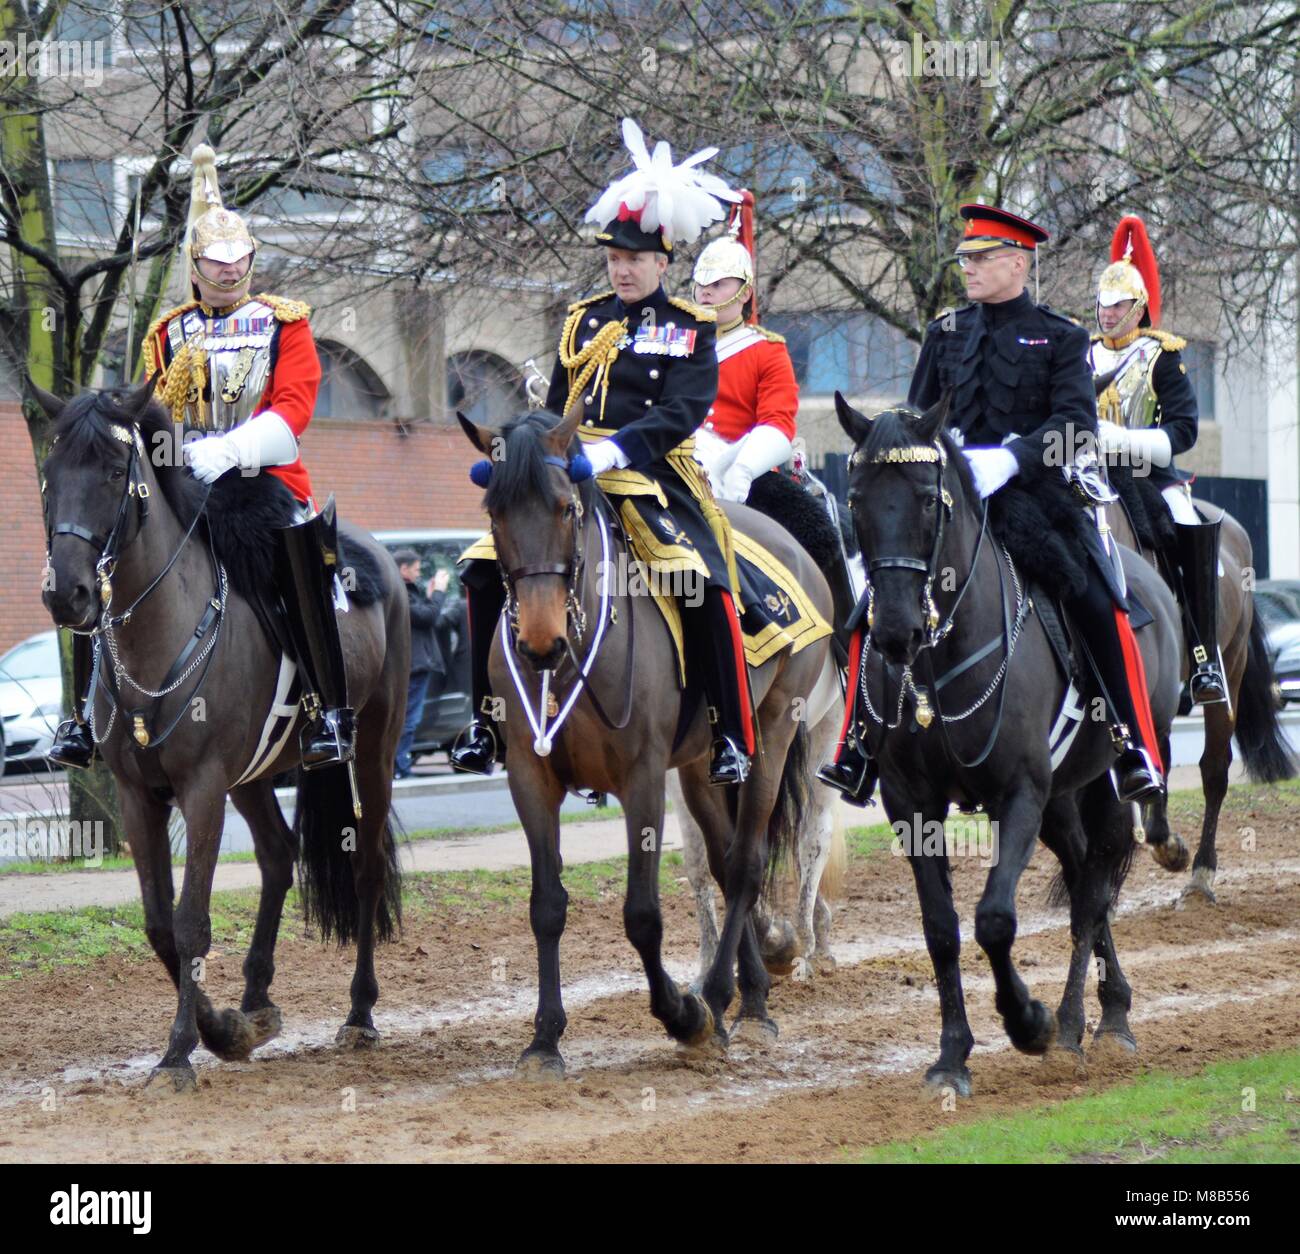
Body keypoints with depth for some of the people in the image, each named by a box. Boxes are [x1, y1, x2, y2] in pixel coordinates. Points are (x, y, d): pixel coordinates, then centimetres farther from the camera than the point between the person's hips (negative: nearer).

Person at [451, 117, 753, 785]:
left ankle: (731, 734, -16)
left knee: (704, 584, -26)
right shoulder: (584, 319, 15)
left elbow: (681, 413, -12)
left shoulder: (690, 328, 1)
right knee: (486, 572, -9)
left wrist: (613, 450, -25)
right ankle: (486, 718, 2)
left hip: (653, 478, -4)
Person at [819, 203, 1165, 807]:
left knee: (1102, 610, -19)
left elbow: (1077, 421, -9)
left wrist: (1011, 458, -24)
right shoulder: (946, 331, 14)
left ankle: (1137, 753, -11)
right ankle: (859, 754, -3)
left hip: (1037, 492, -3)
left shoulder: (1061, 337, 3)